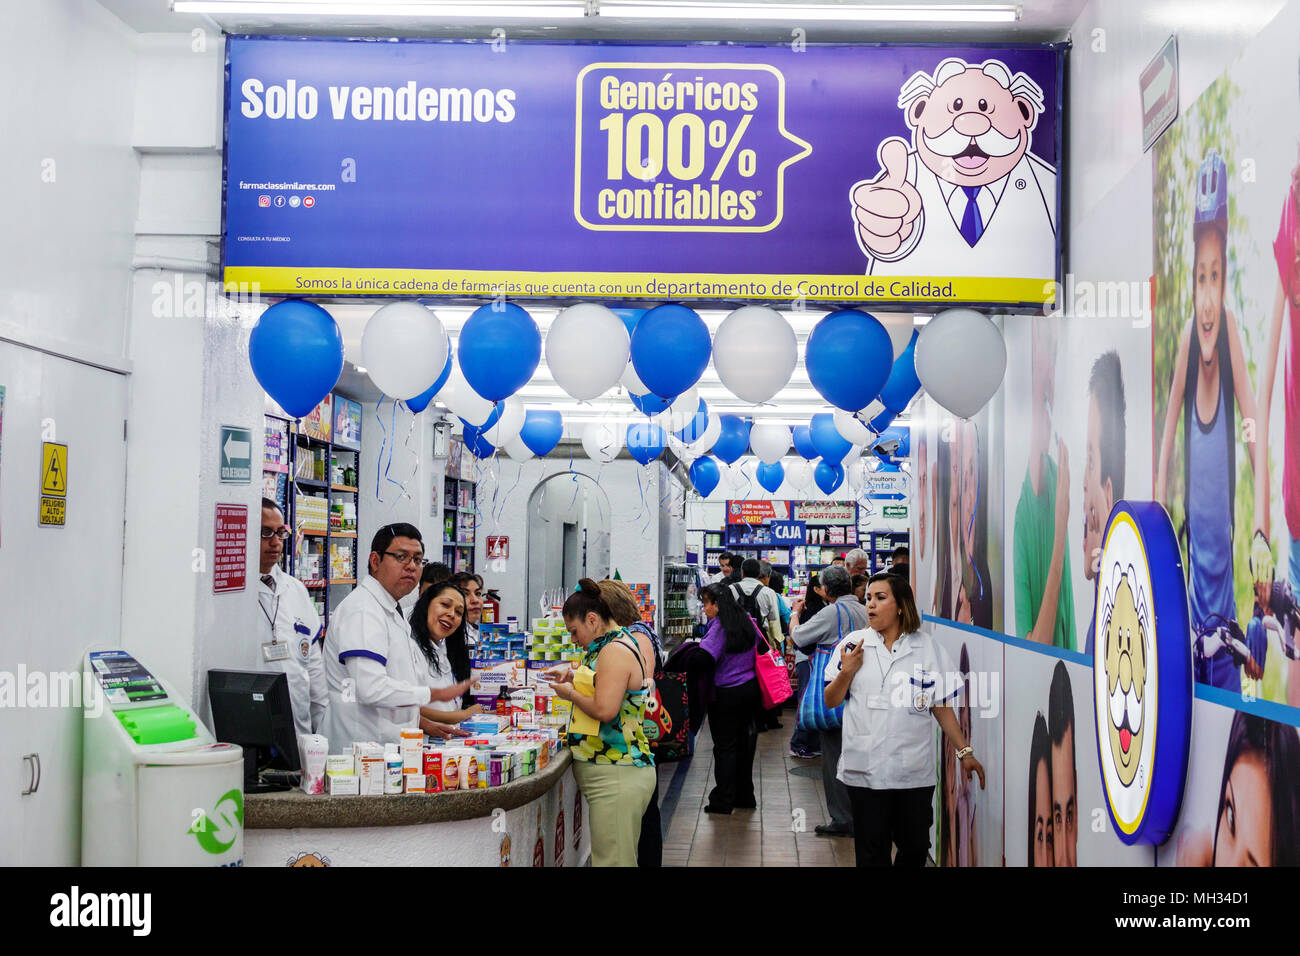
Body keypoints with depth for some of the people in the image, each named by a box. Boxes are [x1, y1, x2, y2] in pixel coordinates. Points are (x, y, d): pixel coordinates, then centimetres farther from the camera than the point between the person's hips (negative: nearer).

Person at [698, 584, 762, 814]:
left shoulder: (718, 627, -17)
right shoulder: (747, 623, 5)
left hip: (726, 695, -7)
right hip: (751, 689, 7)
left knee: (725, 746, 1)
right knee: (744, 742, 15)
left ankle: (723, 801, 6)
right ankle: (745, 795, 24)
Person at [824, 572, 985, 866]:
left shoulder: (928, 647, 4)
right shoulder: (852, 644, 3)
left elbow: (942, 707, 9)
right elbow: (831, 701, 8)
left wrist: (964, 751, 6)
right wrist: (846, 672, -9)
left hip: (915, 770, 0)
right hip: (866, 770, 0)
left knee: (915, 847, 4)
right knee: (872, 851, 4)